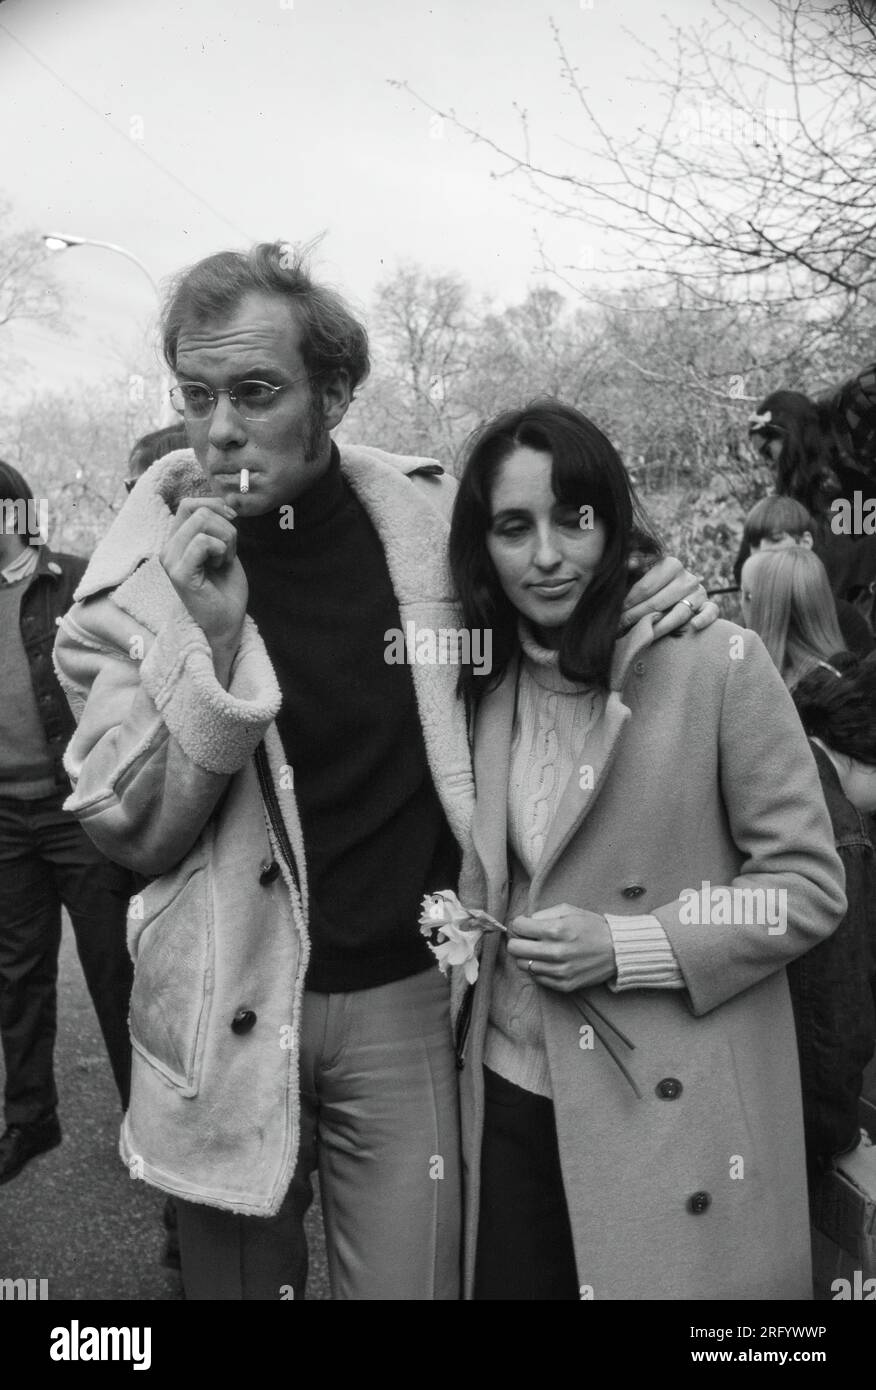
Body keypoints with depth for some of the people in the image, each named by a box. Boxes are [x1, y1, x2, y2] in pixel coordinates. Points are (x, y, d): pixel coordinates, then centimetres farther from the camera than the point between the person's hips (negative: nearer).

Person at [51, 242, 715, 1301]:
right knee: (236, 1279, 17)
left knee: (412, 1279, 9)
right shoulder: (140, 578, -8)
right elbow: (139, 837, -11)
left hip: (401, 1002, 1)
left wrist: (646, 592, -7)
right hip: (228, 1014, 0)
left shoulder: (428, 520, -5)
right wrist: (214, 634, -24)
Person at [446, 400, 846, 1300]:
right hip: (508, 1098, 4)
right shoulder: (483, 686, 5)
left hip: (674, 1114, -4)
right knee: (508, 1281, 15)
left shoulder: (715, 660, -12)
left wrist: (627, 947, -16)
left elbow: (809, 882, -9)